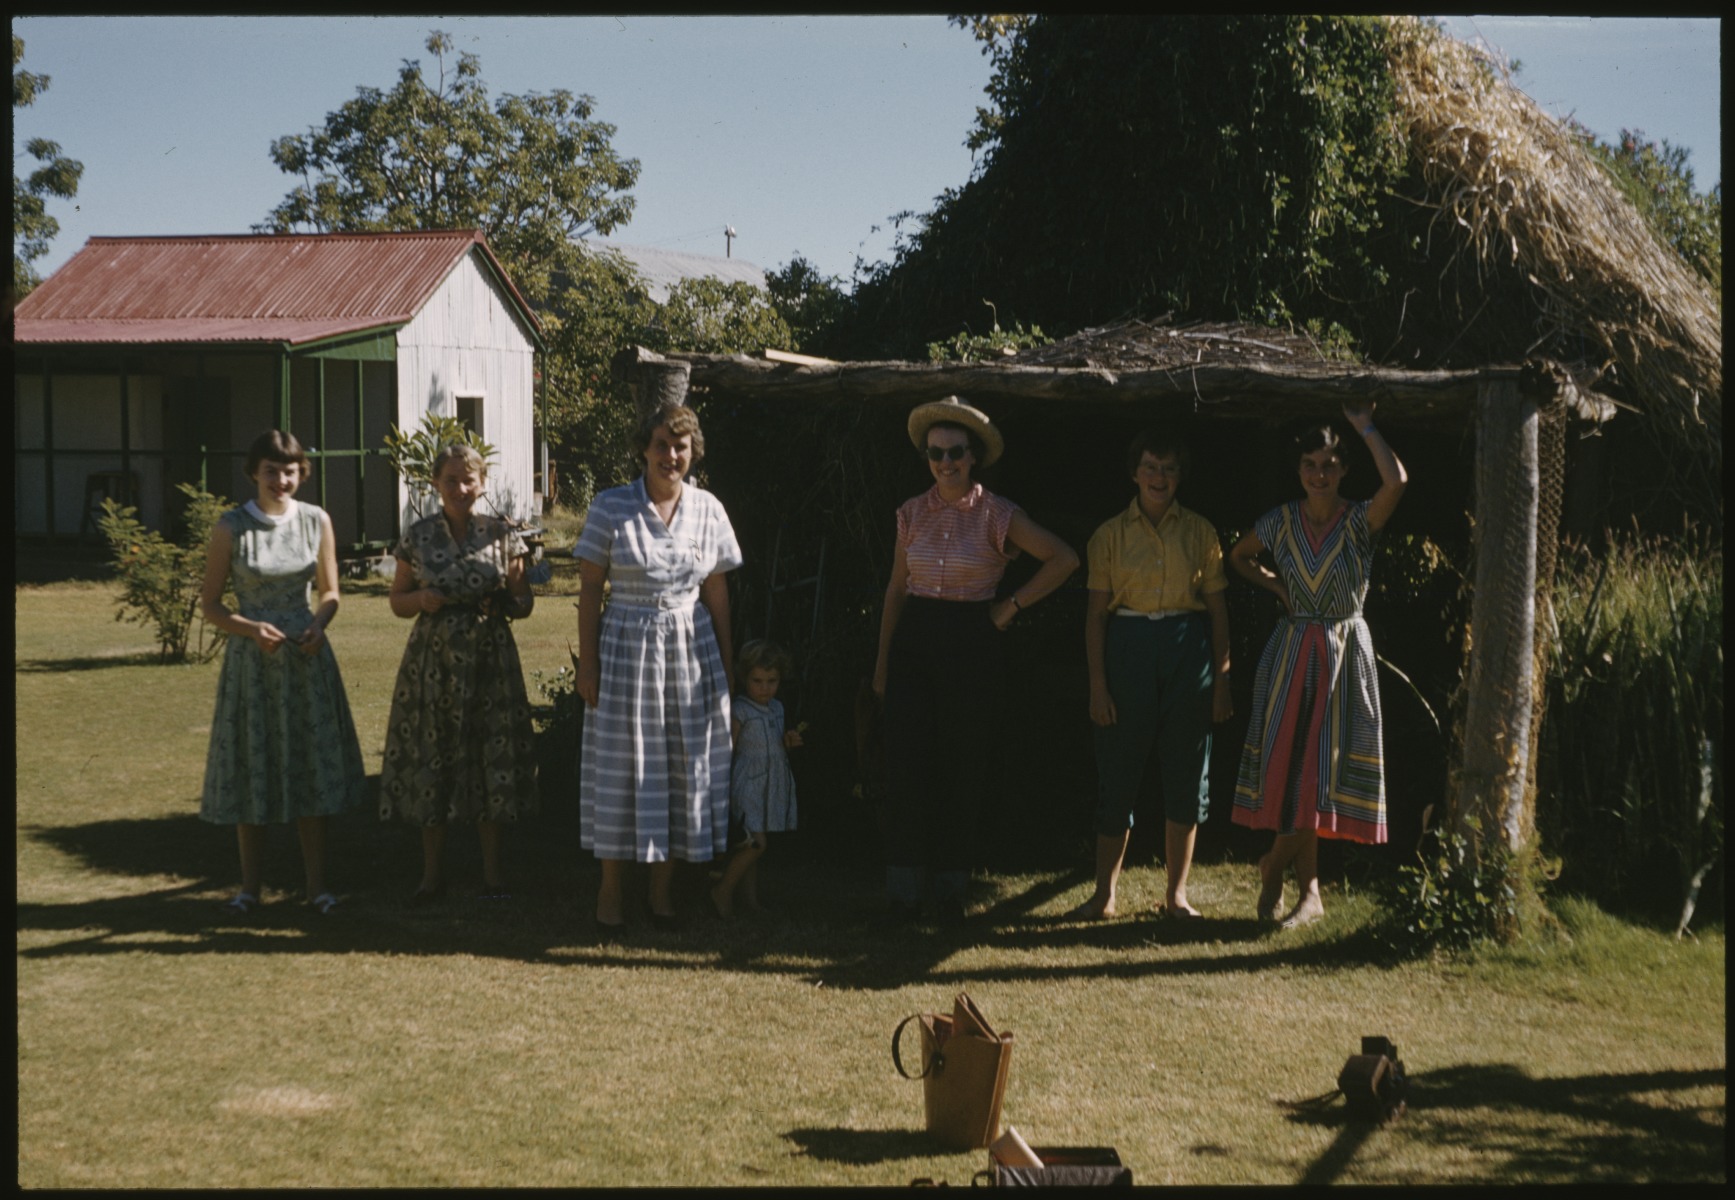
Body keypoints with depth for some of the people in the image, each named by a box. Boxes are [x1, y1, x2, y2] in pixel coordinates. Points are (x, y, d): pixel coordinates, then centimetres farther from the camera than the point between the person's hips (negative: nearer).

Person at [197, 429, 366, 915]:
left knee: (311, 768, 4)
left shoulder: (316, 521, 1)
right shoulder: (231, 527, -6)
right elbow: (209, 605, -1)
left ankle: (317, 884, 12)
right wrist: (251, 628, -17)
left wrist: (319, 625, -10)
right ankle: (250, 885, 18)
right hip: (252, 657, -2)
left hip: (306, 657, 2)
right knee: (250, 768, 5)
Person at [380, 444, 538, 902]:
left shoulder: (501, 535, 2)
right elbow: (396, 600, 9)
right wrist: (420, 599, -11)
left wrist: (506, 603, -14)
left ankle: (492, 872, 15)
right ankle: (433, 873, 16)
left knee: (491, 761, 2)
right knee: (431, 760, 2)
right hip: (433, 662, 0)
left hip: (490, 661, 0)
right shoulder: (418, 537, 3)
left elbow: (525, 601, 7)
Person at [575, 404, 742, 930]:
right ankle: (612, 887, 16)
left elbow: (717, 592, 8)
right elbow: (589, 589, -3)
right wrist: (587, 663, -7)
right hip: (626, 646, -2)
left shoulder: (708, 510, 3)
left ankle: (663, 888, 18)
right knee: (621, 763, 3)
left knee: (685, 764, 6)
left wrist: (726, 663, 6)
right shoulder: (610, 507, -4)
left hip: (691, 648, 3)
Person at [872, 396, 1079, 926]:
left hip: (971, 644, -2)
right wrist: (882, 661, 8)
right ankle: (904, 888, 3)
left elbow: (1064, 559, -1)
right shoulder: (912, 513, 5)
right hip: (914, 643, 2)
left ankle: (950, 885, 15)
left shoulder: (998, 515, -4)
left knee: (962, 768, 3)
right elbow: (896, 589, 10)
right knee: (906, 766, -3)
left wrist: (1012, 606, -2)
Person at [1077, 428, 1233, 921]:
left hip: (1188, 649, 1)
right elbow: (1095, 612, 2)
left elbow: (1217, 608, 6)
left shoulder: (1200, 532, 6)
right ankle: (1104, 893, 10)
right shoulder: (1110, 535, 4)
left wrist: (1221, 679, 0)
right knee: (1118, 773, 1)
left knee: (1186, 774, 4)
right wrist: (1097, 684, -5)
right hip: (1128, 647, -1)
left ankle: (1176, 894, 15)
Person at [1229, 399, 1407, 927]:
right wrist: (1277, 586, 5)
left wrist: (1365, 427, -17)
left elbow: (1396, 481, -27)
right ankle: (1309, 891, 9)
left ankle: (1274, 865, 14)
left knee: (1322, 764, -3)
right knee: (1290, 761, 0)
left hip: (1343, 651, -2)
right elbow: (1239, 557, 20)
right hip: (1292, 649, 2)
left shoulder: (1360, 521, -7)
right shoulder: (1281, 521, 2)